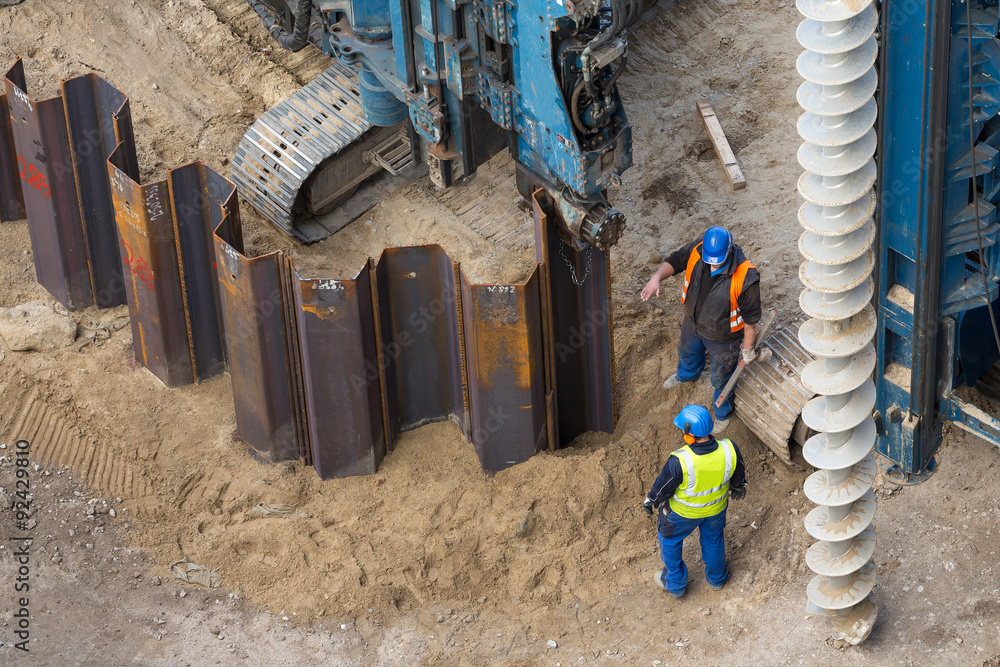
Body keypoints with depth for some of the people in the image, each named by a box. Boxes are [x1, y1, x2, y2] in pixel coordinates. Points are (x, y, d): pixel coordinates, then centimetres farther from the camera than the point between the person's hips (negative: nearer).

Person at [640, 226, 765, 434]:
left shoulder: (745, 277, -40)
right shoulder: (696, 250, -28)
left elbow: (751, 317, -25)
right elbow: (675, 261, -7)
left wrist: (747, 348, -13)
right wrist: (657, 277, -27)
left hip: (722, 336, -5)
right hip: (693, 323, 5)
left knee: (721, 377, 21)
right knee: (687, 353, 37)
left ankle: (723, 413, 53)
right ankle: (687, 375, 74)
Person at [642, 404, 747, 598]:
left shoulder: (679, 462, -40)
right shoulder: (730, 450, -29)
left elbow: (662, 488, -20)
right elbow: (738, 475, -6)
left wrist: (650, 502, 2)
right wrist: (739, 488, 18)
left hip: (683, 511, -3)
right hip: (717, 507, 3)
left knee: (670, 538, 28)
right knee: (713, 537, 33)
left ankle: (675, 583, 48)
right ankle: (717, 577, 58)